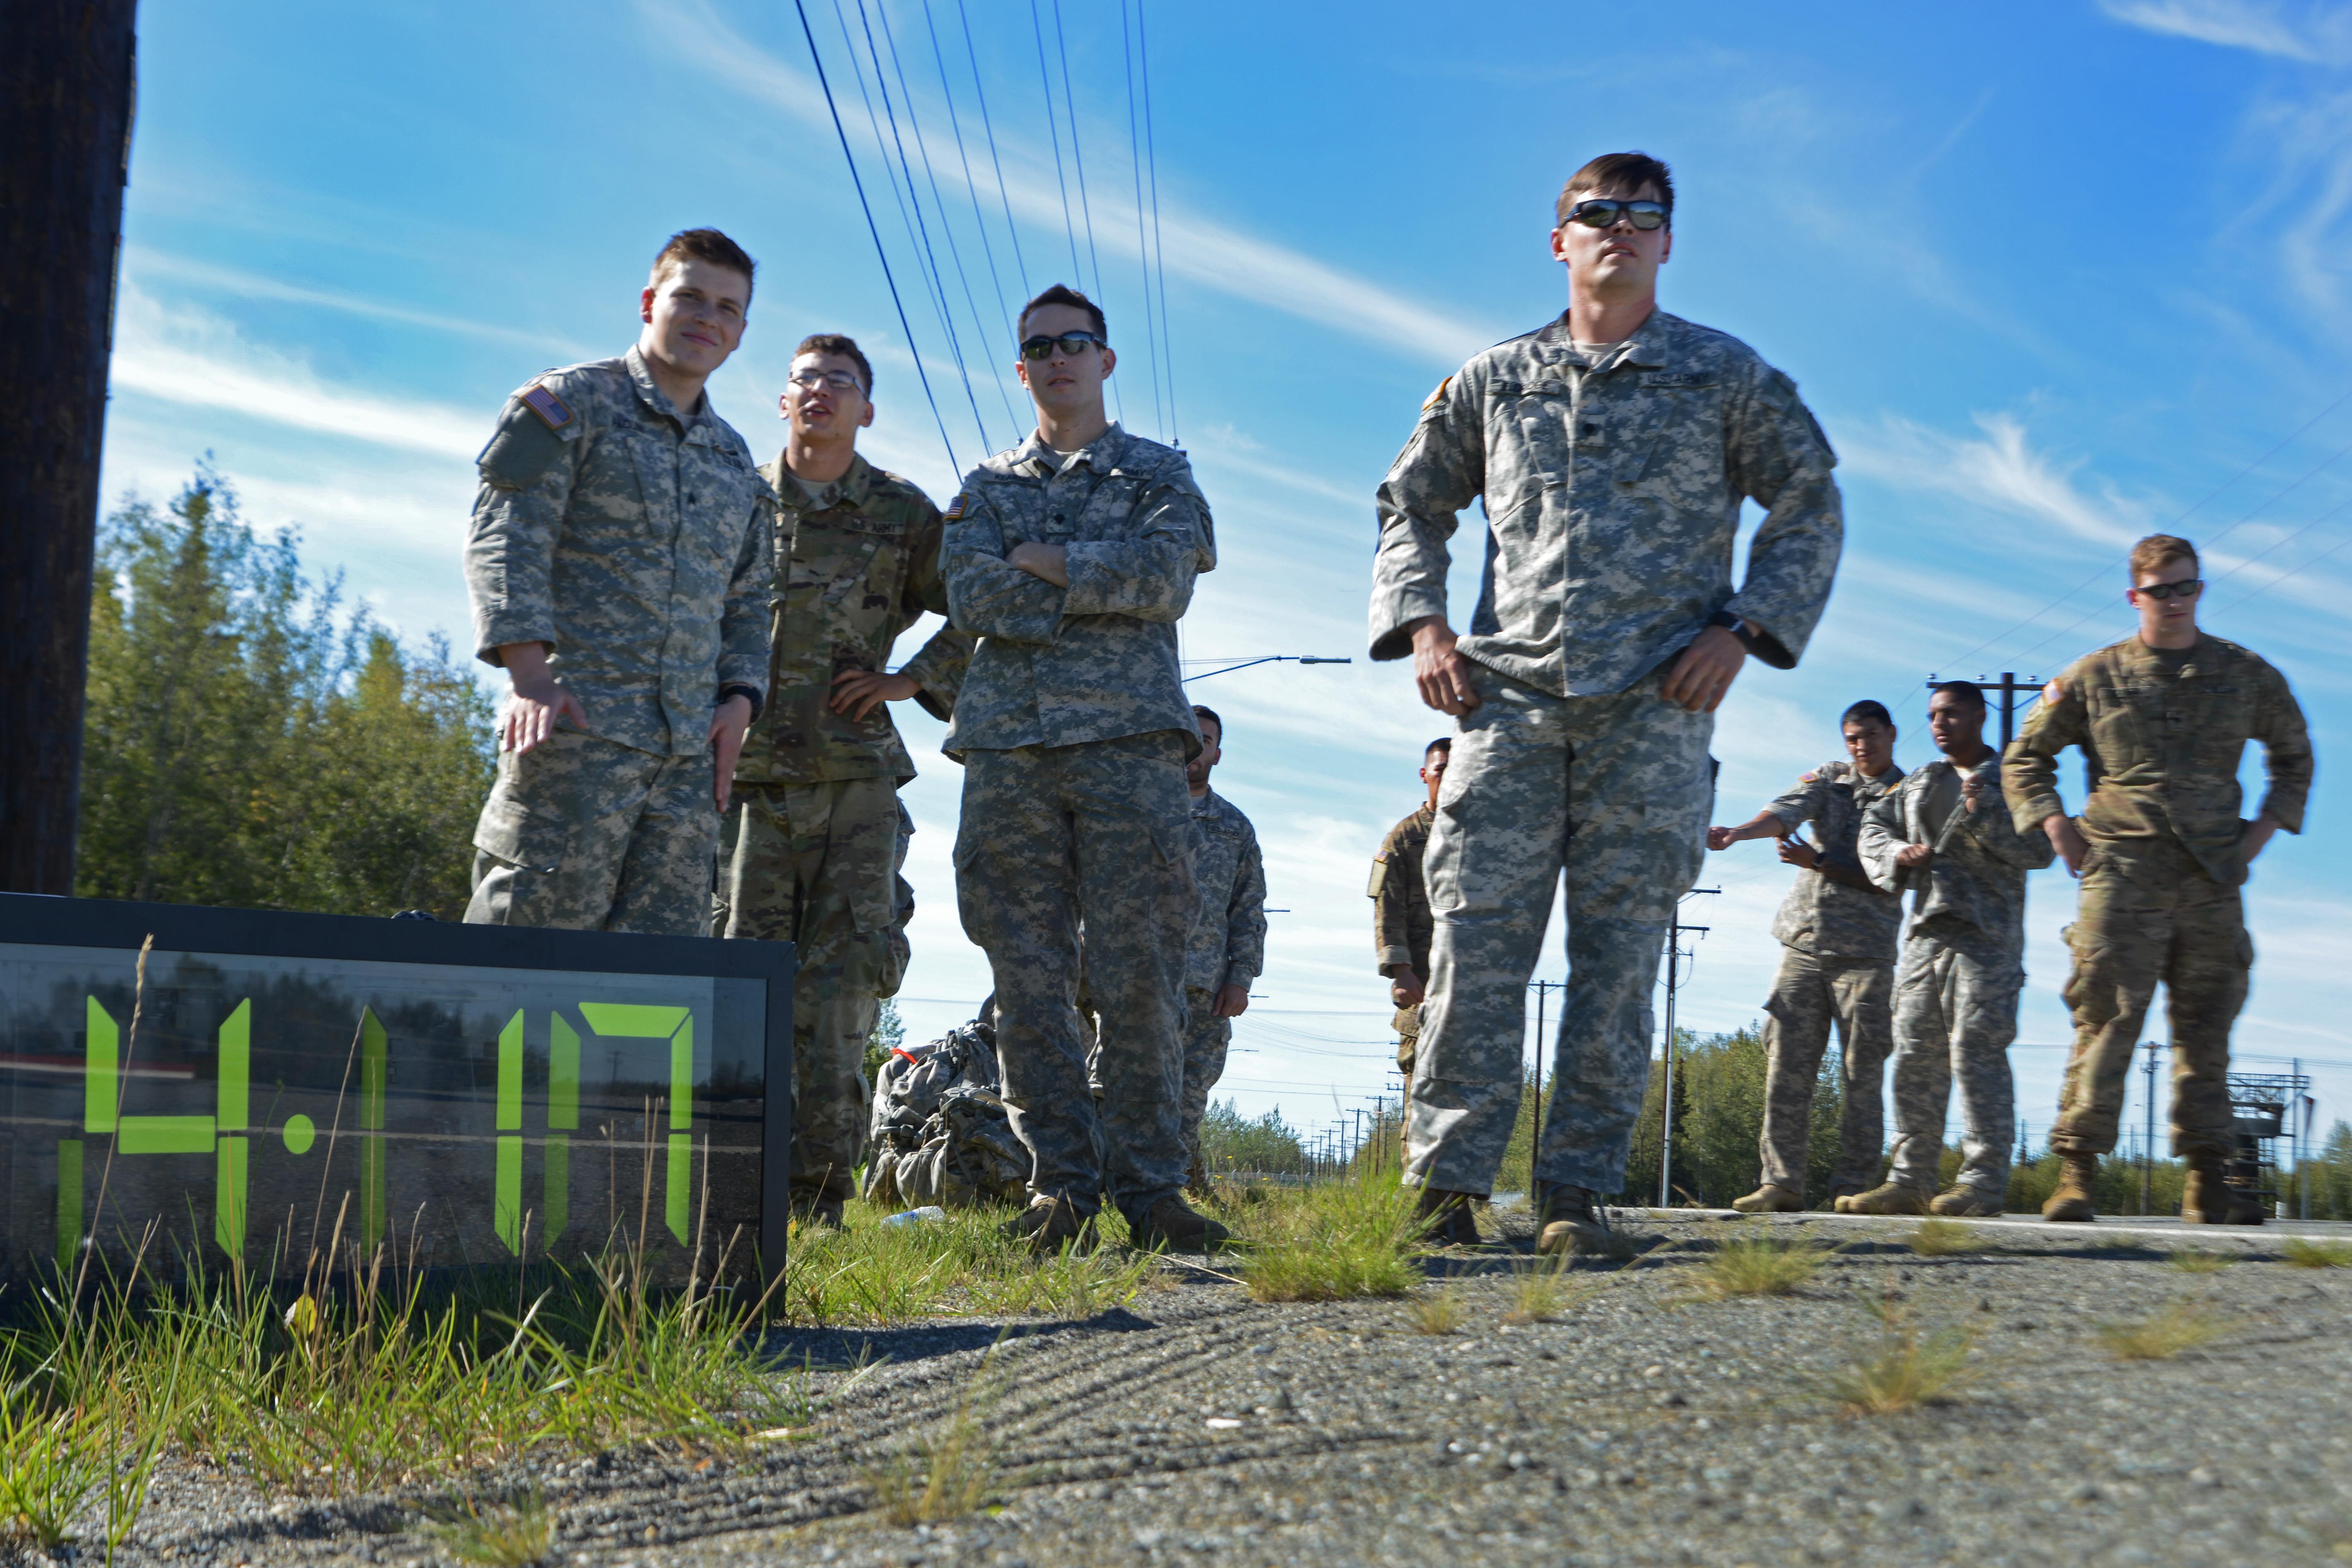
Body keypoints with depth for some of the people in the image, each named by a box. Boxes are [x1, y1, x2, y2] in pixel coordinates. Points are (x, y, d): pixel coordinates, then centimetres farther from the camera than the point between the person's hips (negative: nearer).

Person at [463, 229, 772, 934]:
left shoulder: (735, 459, 25)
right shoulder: (576, 401, 5)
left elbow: (745, 601, 26)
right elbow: (503, 535, -5)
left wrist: (739, 698, 6)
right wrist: (529, 671, -18)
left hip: (689, 744, 6)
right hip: (578, 720, -6)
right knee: (533, 923, -12)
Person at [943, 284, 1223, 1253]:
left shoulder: (1159, 473, 16)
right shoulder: (987, 487, 20)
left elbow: (1167, 580, -4)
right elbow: (972, 596, 1)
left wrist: (1042, 562, -1)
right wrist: (1104, 587, -2)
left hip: (1128, 738, -2)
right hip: (1010, 744, 2)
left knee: (1138, 971, -9)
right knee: (1029, 975, -3)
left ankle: (1147, 1184, -4)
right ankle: (1060, 1185, 2)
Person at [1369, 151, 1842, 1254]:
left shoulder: (1724, 376, 11)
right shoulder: (1495, 380, 16)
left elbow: (1811, 508, 12)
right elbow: (1410, 504, 22)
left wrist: (1741, 629, -1)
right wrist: (1421, 627, 7)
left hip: (1653, 706, -1)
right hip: (1509, 696, 1)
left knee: (1619, 951, -3)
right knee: (1475, 937, -7)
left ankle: (1576, 1194, 2)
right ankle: (1447, 1185, -4)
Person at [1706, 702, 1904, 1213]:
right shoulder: (1829, 778, 15)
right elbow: (1787, 811, -4)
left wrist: (1821, 864, -12)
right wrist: (1737, 832, -24)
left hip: (1865, 954, -3)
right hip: (1804, 944, 3)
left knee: (1861, 1074, -4)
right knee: (1787, 1066, -3)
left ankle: (1852, 1186, 0)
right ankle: (1782, 1182, -1)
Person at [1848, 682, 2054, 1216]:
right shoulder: (1919, 783, 23)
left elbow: (2040, 849, -5)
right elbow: (1875, 826, 19)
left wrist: (1985, 816, -17)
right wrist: (1897, 853, -1)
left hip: (1986, 935, -6)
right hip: (1925, 930, 6)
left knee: (1977, 1052, -12)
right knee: (1915, 1054, 2)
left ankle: (1984, 1181, -11)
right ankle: (1912, 1179, 4)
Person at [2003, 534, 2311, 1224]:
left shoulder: (2246, 675, 11)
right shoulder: (2093, 677, 5)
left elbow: (2294, 758, 24)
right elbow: (2024, 759, 15)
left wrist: (2260, 832, 11)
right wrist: (2060, 830, 2)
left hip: (2213, 880, 3)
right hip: (2122, 875, -2)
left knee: (2207, 1030, 5)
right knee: (2107, 1021, -9)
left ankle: (2206, 1182, 10)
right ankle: (2076, 1173, -8)